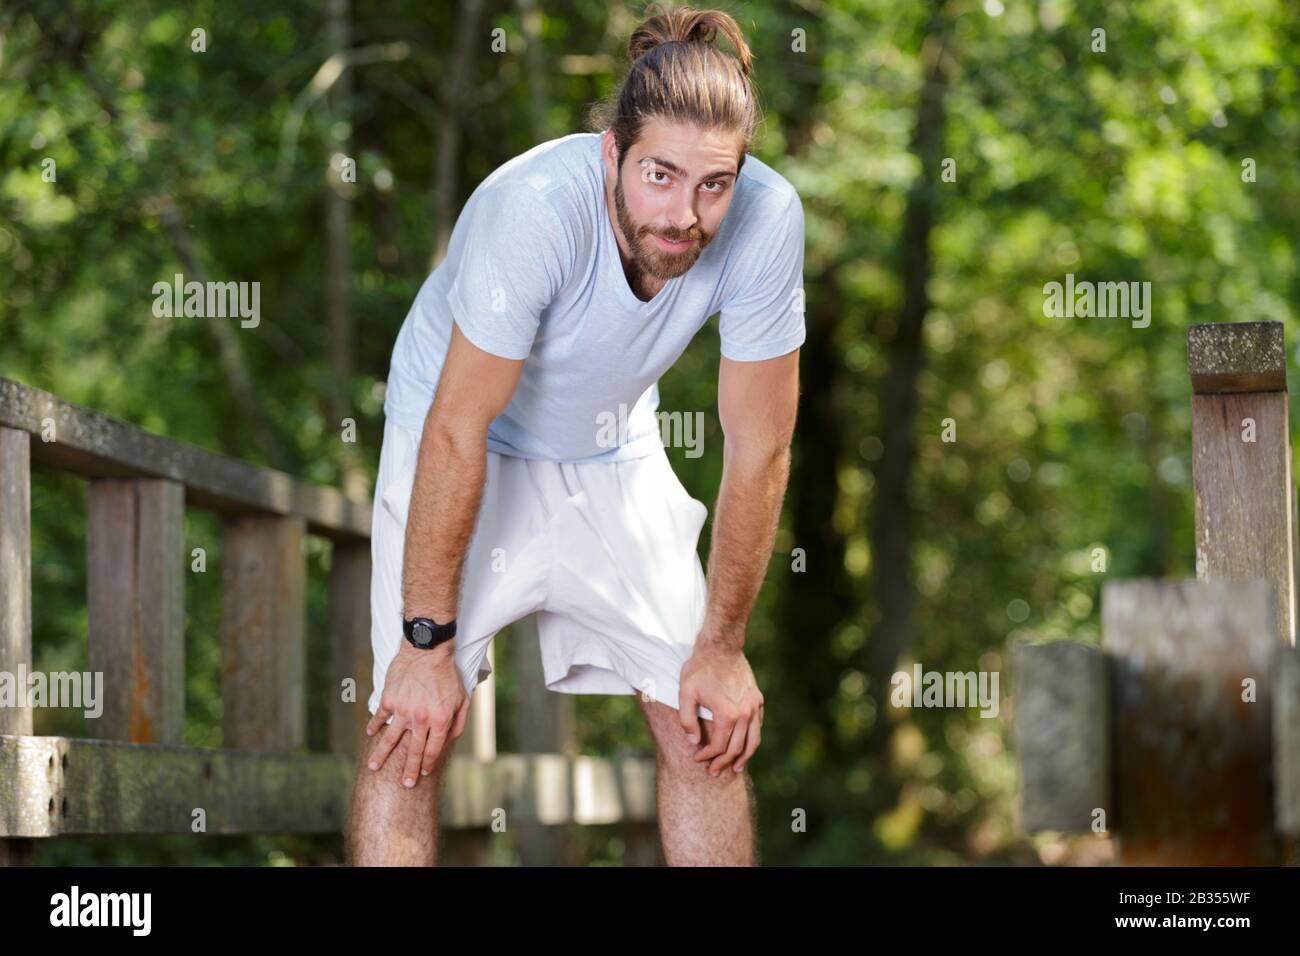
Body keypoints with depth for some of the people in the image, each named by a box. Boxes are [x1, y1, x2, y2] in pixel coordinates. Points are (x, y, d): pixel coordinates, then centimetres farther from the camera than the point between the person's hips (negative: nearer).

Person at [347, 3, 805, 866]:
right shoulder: (534, 211, -38)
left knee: (709, 726, 1)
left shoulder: (766, 221, -28)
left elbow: (758, 451, -17)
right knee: (411, 733, -14)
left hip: (612, 451, 4)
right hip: (467, 444, -3)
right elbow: (457, 434, -30)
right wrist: (427, 643, -26)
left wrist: (722, 647, -10)